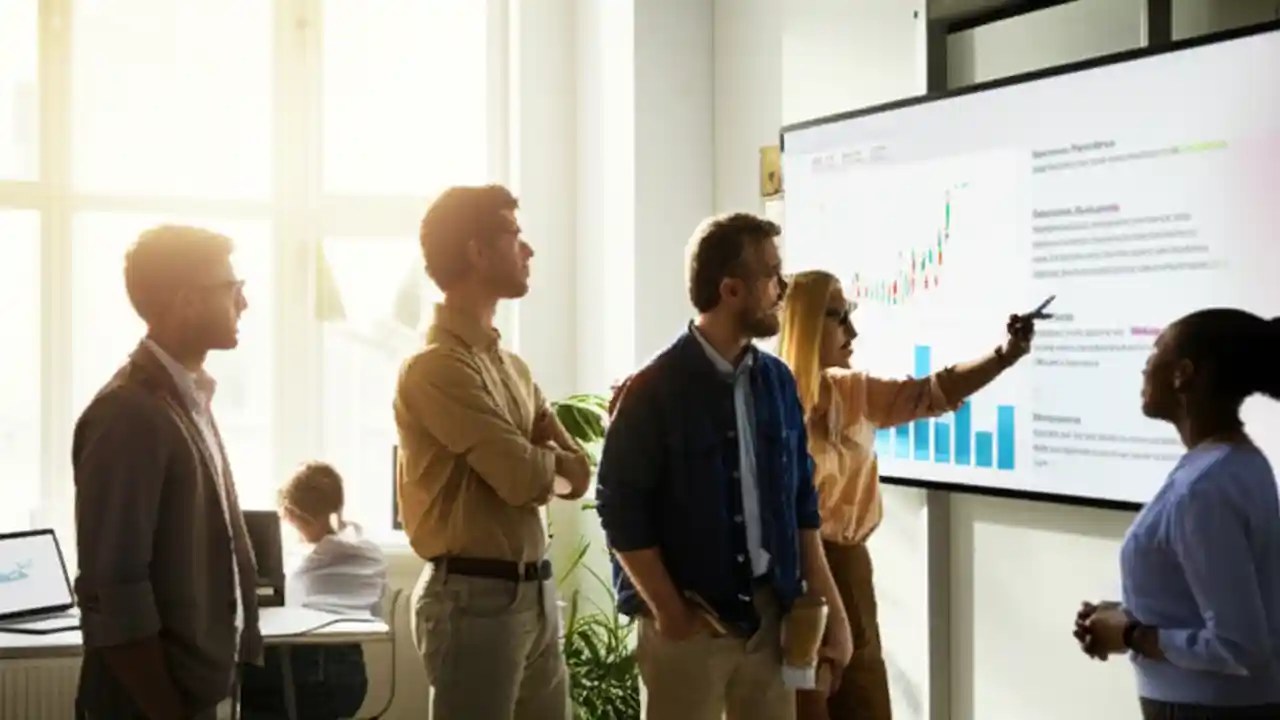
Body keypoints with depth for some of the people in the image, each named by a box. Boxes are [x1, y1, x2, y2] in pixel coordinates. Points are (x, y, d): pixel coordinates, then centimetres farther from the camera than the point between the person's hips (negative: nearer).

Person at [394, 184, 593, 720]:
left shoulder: (510, 365, 15)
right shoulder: (438, 366, -14)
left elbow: (577, 474, 9)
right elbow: (524, 478, -19)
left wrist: (535, 465, -12)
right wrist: (553, 465, 3)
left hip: (533, 591, 8)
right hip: (476, 596, -8)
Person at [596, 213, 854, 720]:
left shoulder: (777, 382, 8)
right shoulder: (655, 391, -10)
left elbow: (802, 502, 12)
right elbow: (621, 512, -10)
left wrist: (828, 605, 9)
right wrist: (670, 614, -12)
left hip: (771, 612, 5)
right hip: (692, 621, -5)